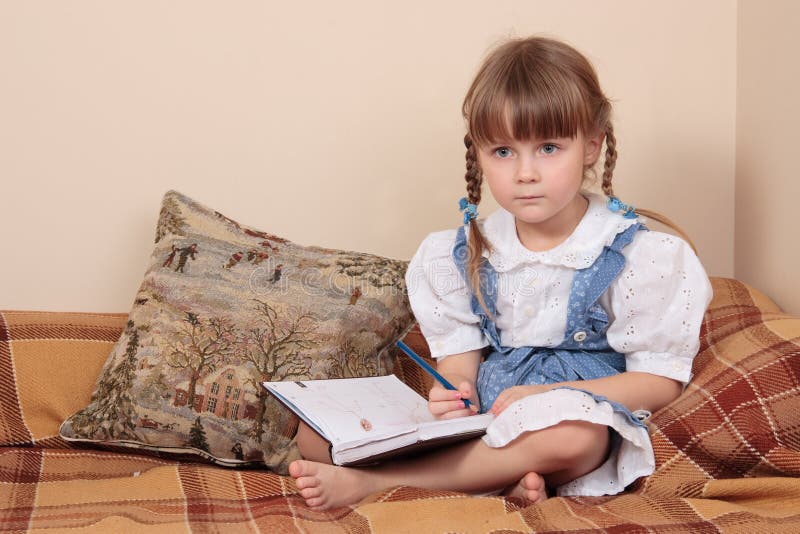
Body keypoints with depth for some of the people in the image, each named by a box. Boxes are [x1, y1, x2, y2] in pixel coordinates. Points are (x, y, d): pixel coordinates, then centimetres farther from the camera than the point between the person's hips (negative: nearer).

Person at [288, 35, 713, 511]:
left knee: (570, 428, -44)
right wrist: (454, 390, -18)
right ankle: (502, 476, -26)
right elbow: (460, 358, 9)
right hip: (482, 417, 4)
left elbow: (661, 380, -6)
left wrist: (546, 395, -18)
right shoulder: (465, 255, 5)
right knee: (317, 434, -13)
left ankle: (370, 482, -30)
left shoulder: (635, 255, -7)